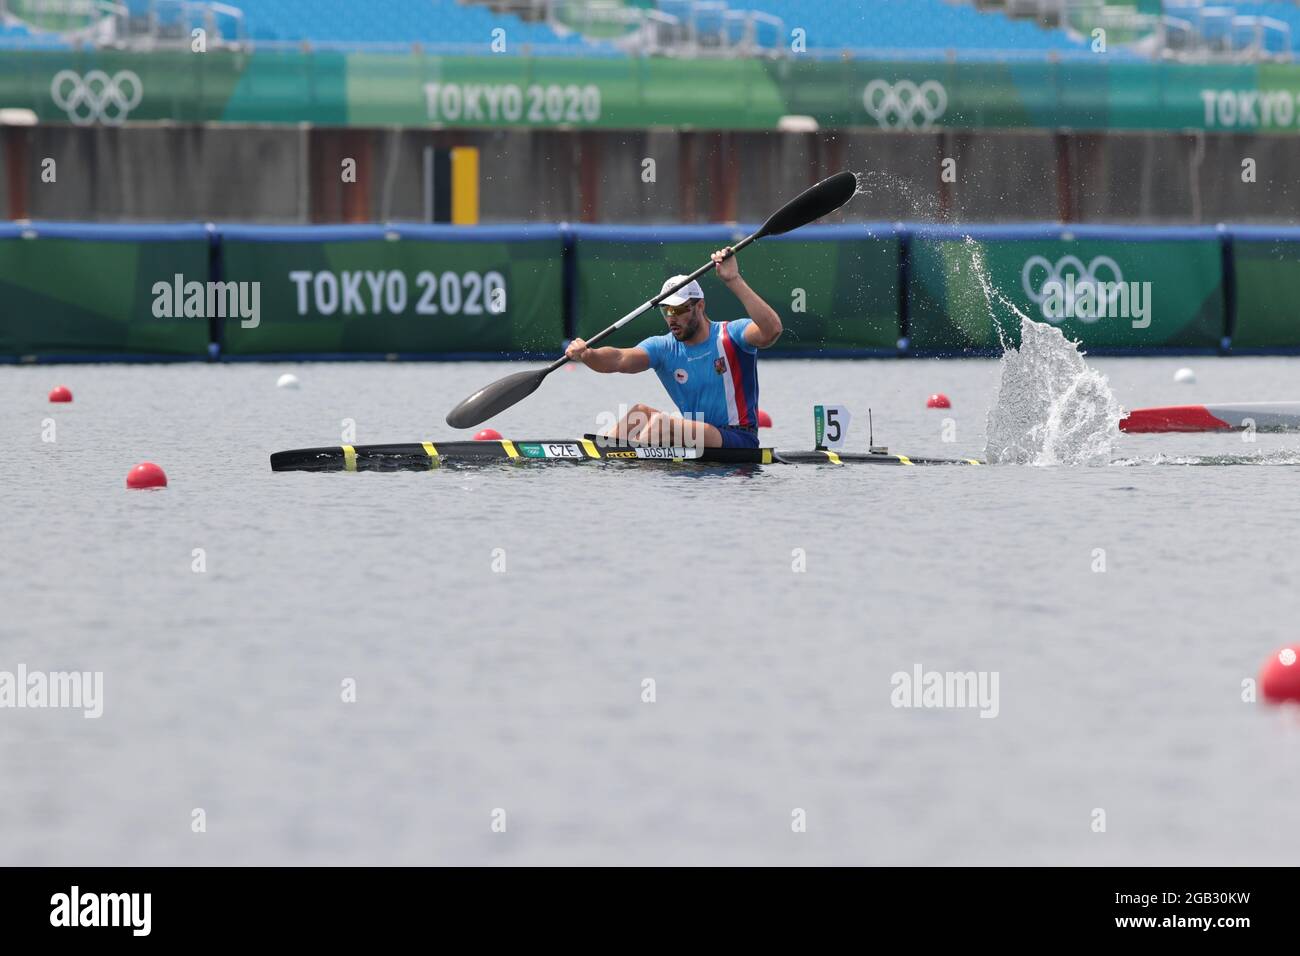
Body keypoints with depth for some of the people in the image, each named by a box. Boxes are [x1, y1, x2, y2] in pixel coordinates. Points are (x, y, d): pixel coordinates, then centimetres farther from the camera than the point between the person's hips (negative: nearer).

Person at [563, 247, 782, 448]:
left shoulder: (730, 336, -7)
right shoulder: (664, 347, 5)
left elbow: (771, 330, -28)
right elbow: (619, 360, -11)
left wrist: (734, 281, -32)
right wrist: (586, 355, -33)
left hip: (740, 441, -6)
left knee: (659, 421, -26)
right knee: (640, 412, -13)